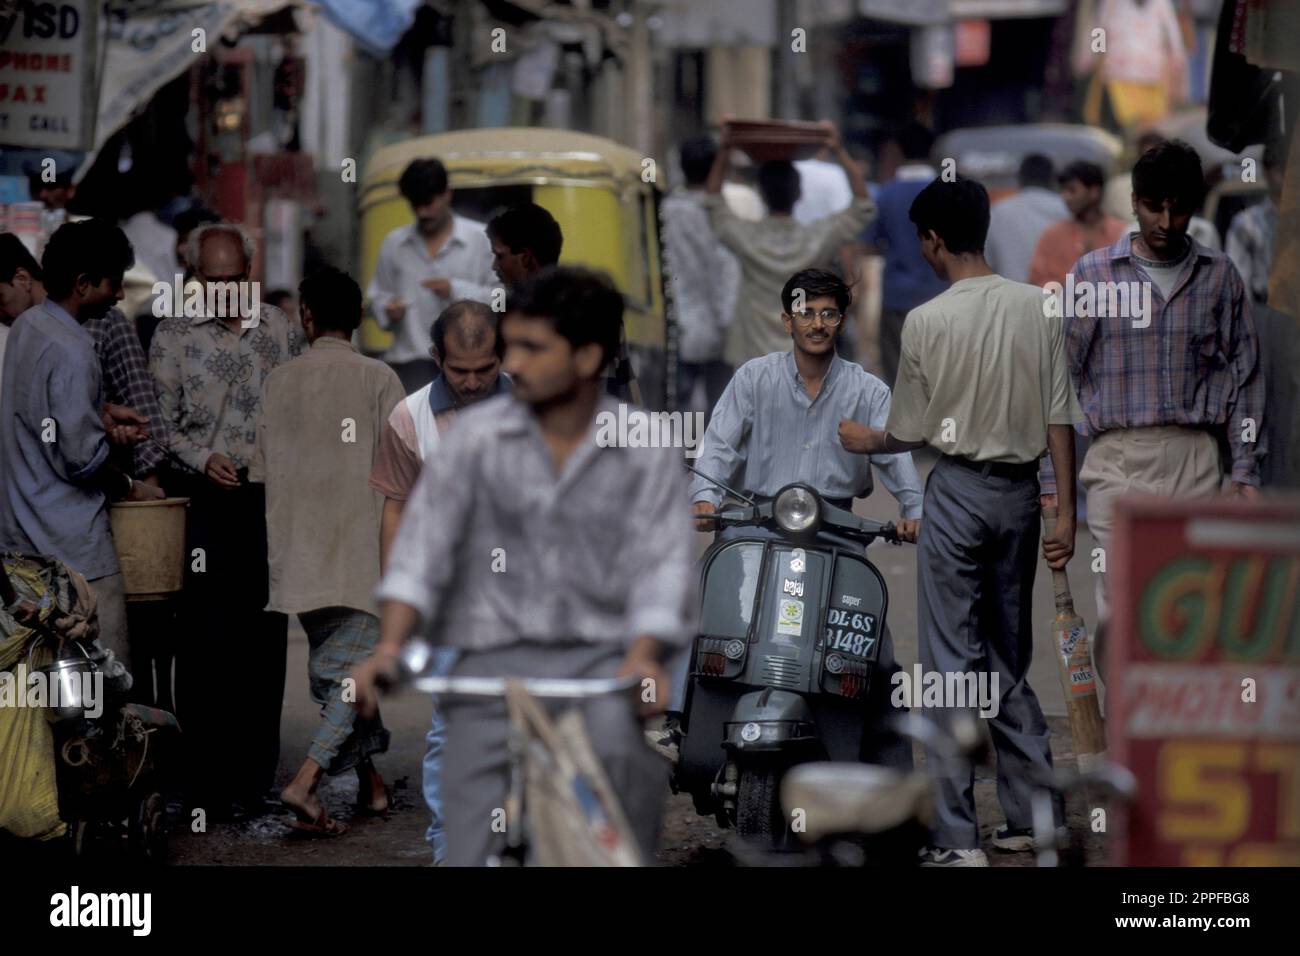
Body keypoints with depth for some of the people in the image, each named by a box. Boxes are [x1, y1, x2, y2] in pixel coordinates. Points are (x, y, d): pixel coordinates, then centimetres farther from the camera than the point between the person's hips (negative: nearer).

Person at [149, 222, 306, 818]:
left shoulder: (281, 329, 10)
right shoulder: (174, 337, 3)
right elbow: (160, 423, 2)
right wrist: (203, 459, -13)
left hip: (270, 500, 2)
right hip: (202, 501, -2)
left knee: (264, 640, 3)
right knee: (204, 639, -4)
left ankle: (253, 778, 10)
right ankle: (205, 777, 2)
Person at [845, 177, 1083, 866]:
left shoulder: (926, 322, -11)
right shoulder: (1038, 307, -1)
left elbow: (910, 433, -3)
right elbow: (1059, 419, -1)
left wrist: (864, 442, 18)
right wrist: (1066, 512, 5)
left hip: (958, 492, -4)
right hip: (1020, 491, 4)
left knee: (951, 661, -2)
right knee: (1012, 660, 16)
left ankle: (956, 838, -6)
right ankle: (1028, 816, 19)